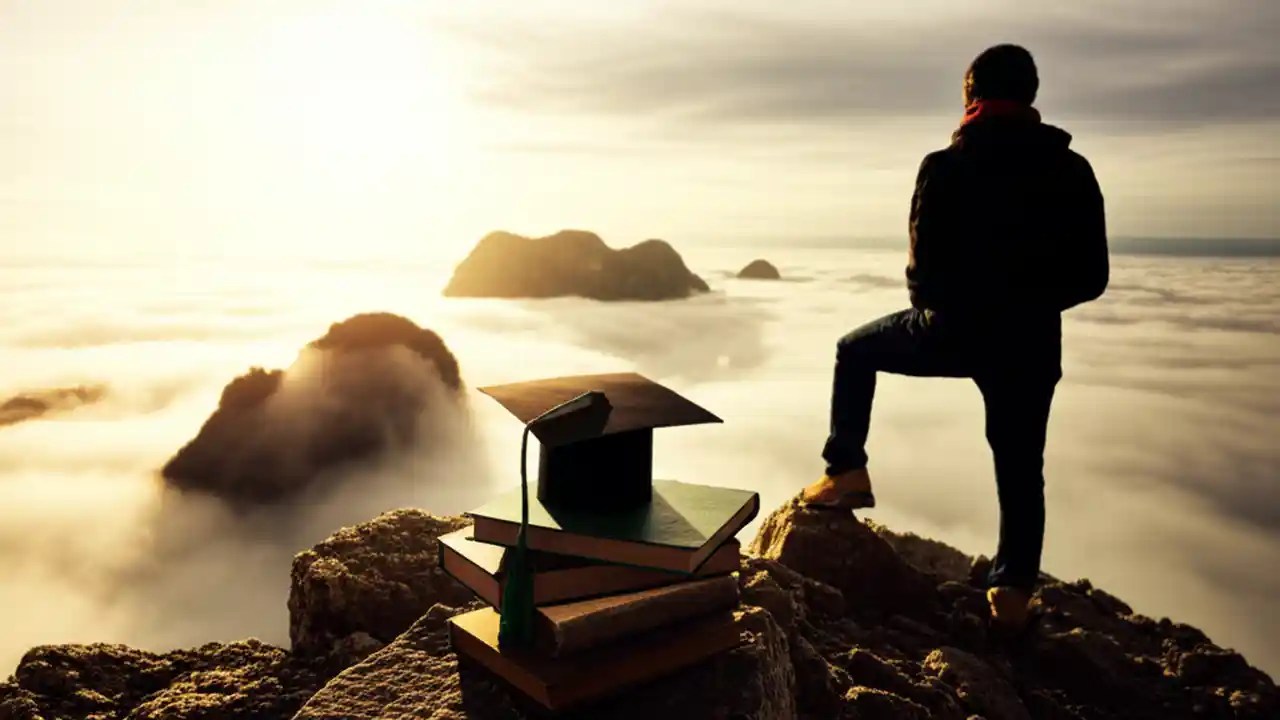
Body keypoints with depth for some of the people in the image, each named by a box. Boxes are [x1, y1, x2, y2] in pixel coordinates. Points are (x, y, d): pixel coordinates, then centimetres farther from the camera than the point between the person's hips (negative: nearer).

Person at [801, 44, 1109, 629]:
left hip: (953, 330, -3)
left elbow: (924, 267, -13)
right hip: (1030, 344, 3)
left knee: (855, 351, 22)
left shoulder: (945, 168, -10)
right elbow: (1091, 278, 1)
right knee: (1021, 469, 17)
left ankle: (847, 472, 18)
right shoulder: (1072, 172, 1)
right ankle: (1012, 593, 21)